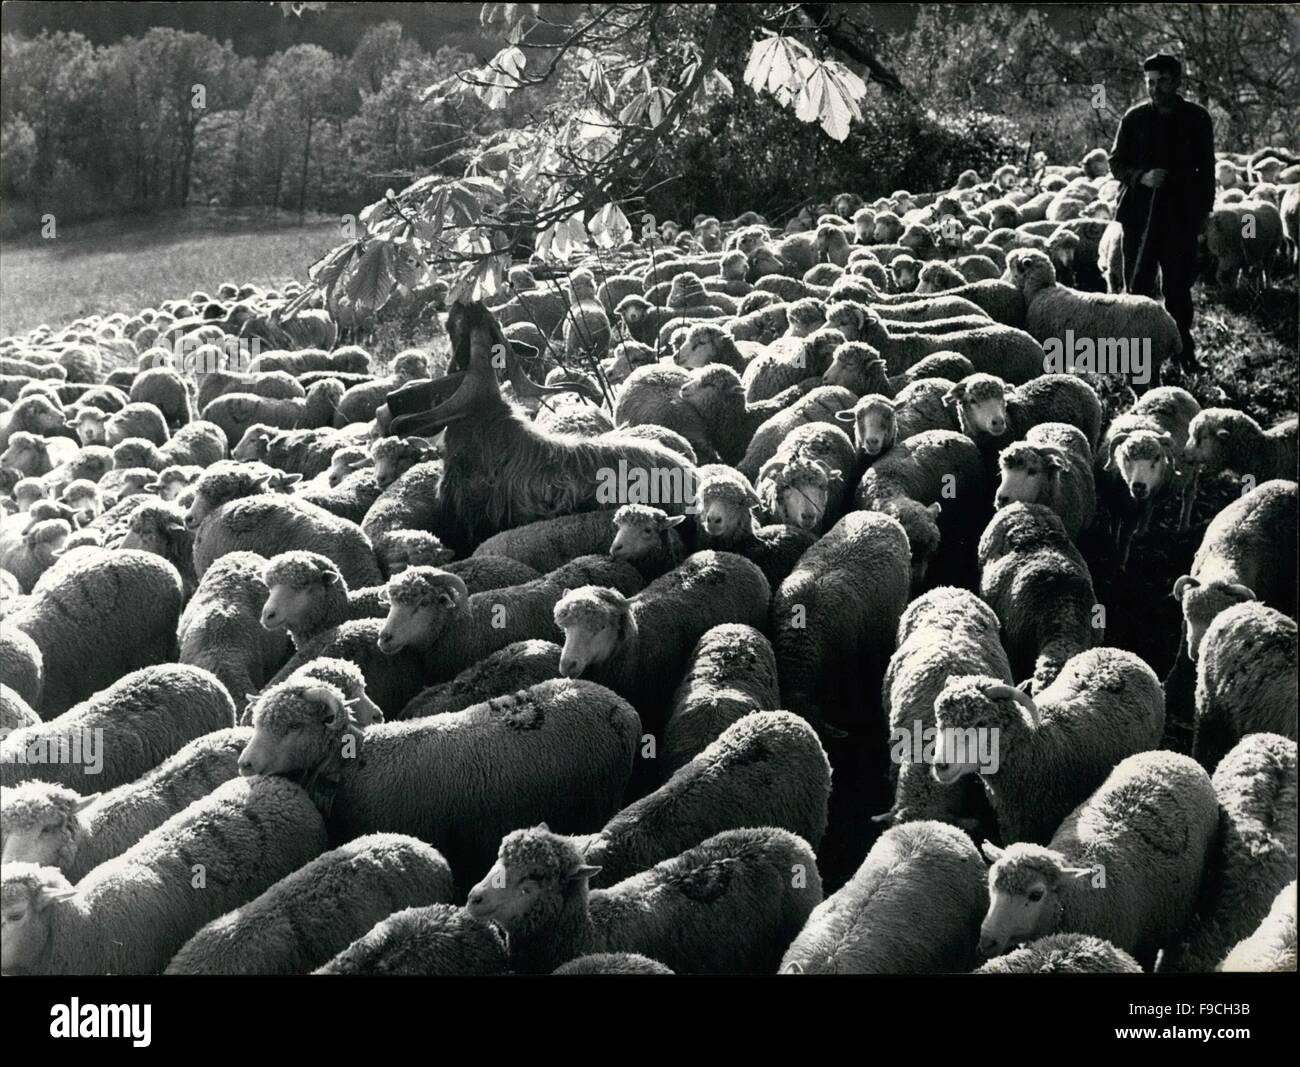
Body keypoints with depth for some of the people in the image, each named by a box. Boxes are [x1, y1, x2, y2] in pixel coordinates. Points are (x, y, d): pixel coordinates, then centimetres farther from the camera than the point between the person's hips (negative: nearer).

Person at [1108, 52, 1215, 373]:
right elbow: (1116, 163, 5)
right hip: (1140, 212, 0)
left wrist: (1203, 208, 1)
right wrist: (1141, 177, -14)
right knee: (1138, 286, 2)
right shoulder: (1134, 117, 3)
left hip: (1181, 214, 0)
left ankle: (1184, 352, 11)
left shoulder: (1196, 118, 4)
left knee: (1179, 286, 4)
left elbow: (1205, 167, 8)